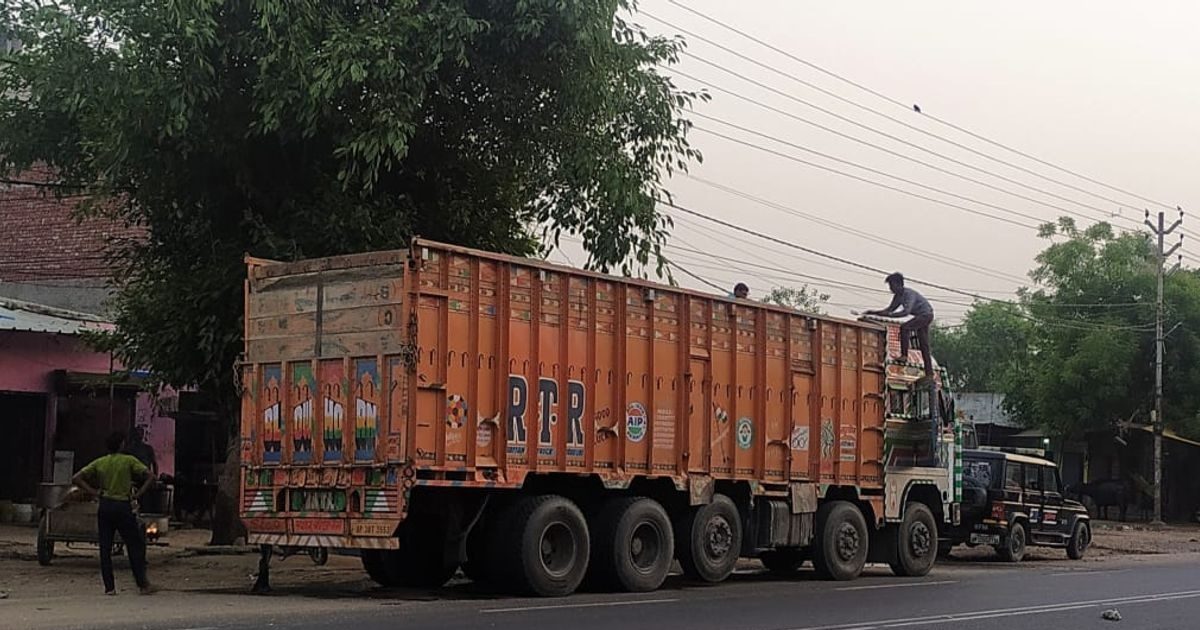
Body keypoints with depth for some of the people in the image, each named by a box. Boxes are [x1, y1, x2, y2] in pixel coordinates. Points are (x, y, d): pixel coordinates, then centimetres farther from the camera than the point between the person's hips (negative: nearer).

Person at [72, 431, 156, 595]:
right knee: (135, 545, 6)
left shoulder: (99, 463, 6)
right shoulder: (128, 461, -4)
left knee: (105, 548, 6)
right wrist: (137, 494, -6)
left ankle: (109, 587, 3)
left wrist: (95, 492, 0)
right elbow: (149, 477, -12)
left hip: (105, 507, 3)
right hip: (123, 506, -3)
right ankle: (142, 584, 4)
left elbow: (76, 479, 1)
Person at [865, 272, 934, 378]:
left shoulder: (909, 294, -25)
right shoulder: (898, 296, 4)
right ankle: (929, 373, 7)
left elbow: (906, 312, -37)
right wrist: (874, 312, 1)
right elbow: (890, 309, 11)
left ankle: (904, 355, -25)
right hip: (921, 316, 10)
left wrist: (889, 315, -41)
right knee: (923, 346, 7)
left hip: (926, 314, -10)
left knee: (904, 327, -27)